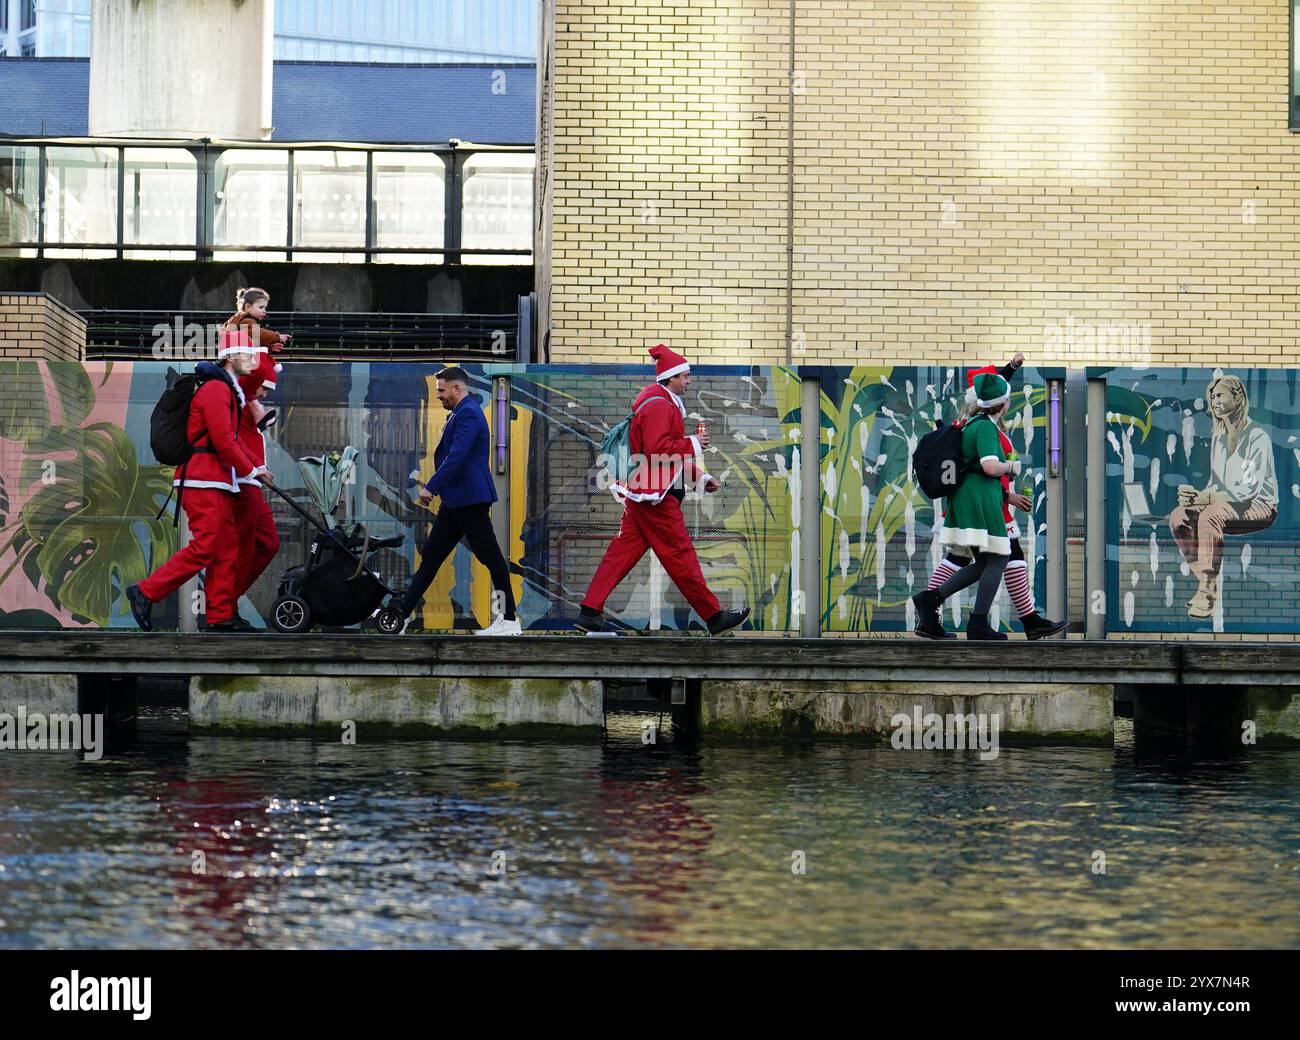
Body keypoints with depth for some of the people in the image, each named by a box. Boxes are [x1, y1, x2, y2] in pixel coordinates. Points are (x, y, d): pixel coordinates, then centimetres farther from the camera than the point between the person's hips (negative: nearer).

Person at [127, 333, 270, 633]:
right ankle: (145, 593, -10)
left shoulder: (228, 391, 23)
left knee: (227, 547, 8)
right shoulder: (216, 389, -12)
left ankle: (222, 616, 8)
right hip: (205, 482, -11)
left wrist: (255, 466, 14)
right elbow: (223, 441, -17)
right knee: (204, 548, -14)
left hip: (219, 483, 11)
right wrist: (250, 470, -6)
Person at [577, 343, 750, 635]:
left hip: (640, 492, 11)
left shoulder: (665, 403, 21)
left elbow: (671, 454, 25)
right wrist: (692, 444, -14)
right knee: (680, 556, -3)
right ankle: (714, 616, 2)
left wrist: (699, 476, 19)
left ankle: (589, 612, 2)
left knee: (623, 551, 6)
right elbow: (658, 450, -24)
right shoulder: (659, 405, -14)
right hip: (656, 496, -11)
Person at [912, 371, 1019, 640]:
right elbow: (990, 467, -25)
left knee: (982, 564, 11)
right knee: (997, 559, -3)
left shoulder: (972, 423, 15)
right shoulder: (985, 427, -13)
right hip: (980, 498, -9)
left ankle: (930, 599, 0)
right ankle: (978, 625, -5)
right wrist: (1011, 466, -6)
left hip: (964, 496, 9)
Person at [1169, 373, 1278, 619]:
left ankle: (1207, 592, -36)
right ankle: (1206, 583, -13)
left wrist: (1204, 498, -28)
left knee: (1209, 515, -36)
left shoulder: (1258, 437, -15)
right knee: (1178, 517, -16)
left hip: (1260, 505, -8)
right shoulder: (1218, 436, 11)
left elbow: (1250, 489, -23)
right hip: (1227, 504, 8)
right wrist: (1198, 496, -8)